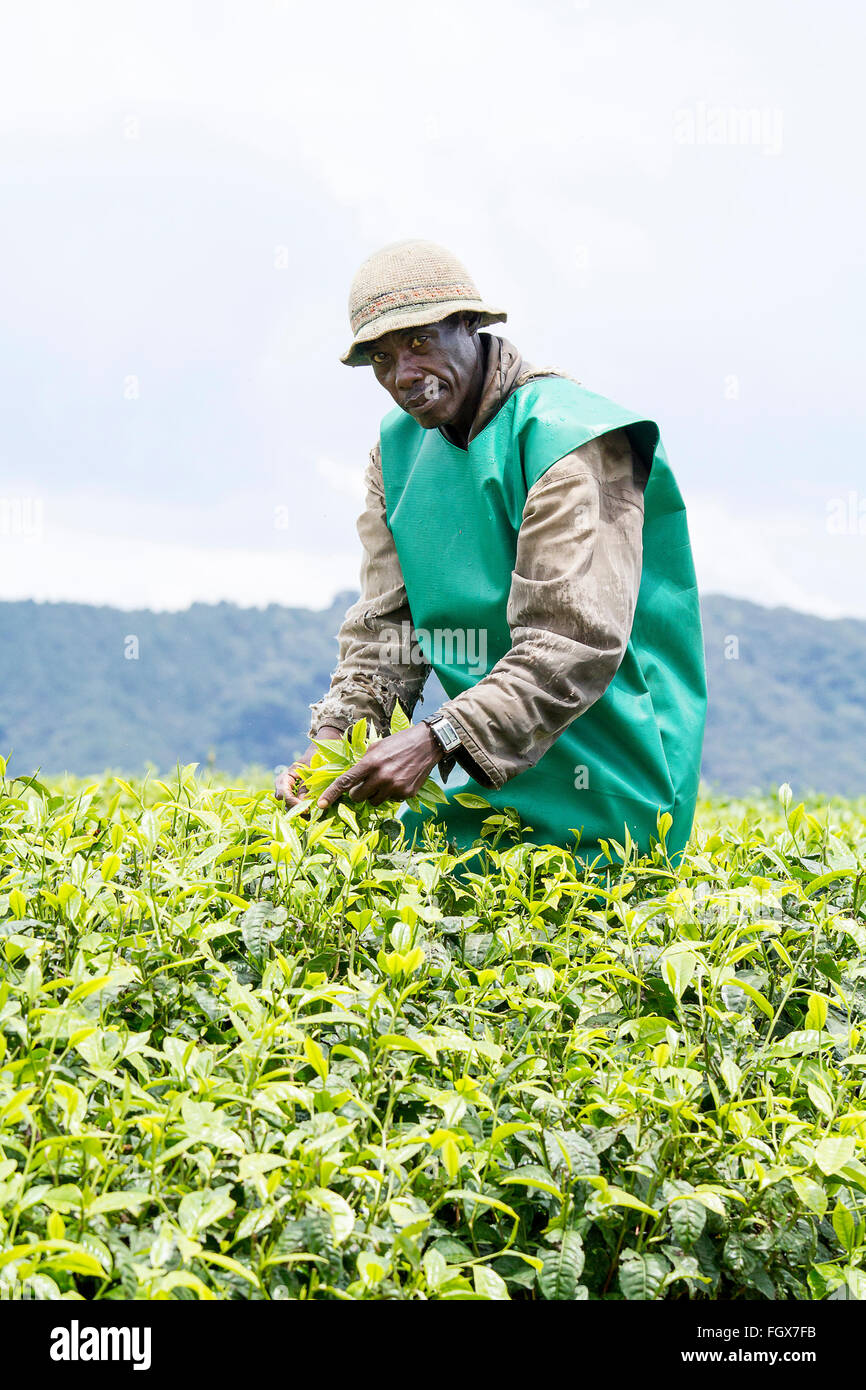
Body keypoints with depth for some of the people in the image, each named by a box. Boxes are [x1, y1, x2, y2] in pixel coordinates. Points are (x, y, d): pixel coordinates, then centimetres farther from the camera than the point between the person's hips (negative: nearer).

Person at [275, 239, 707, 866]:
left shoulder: (570, 435, -16)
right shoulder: (399, 447, 9)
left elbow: (576, 640, -25)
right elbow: (385, 625, 5)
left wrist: (438, 740, -33)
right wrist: (334, 738, -14)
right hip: (491, 776, 7)